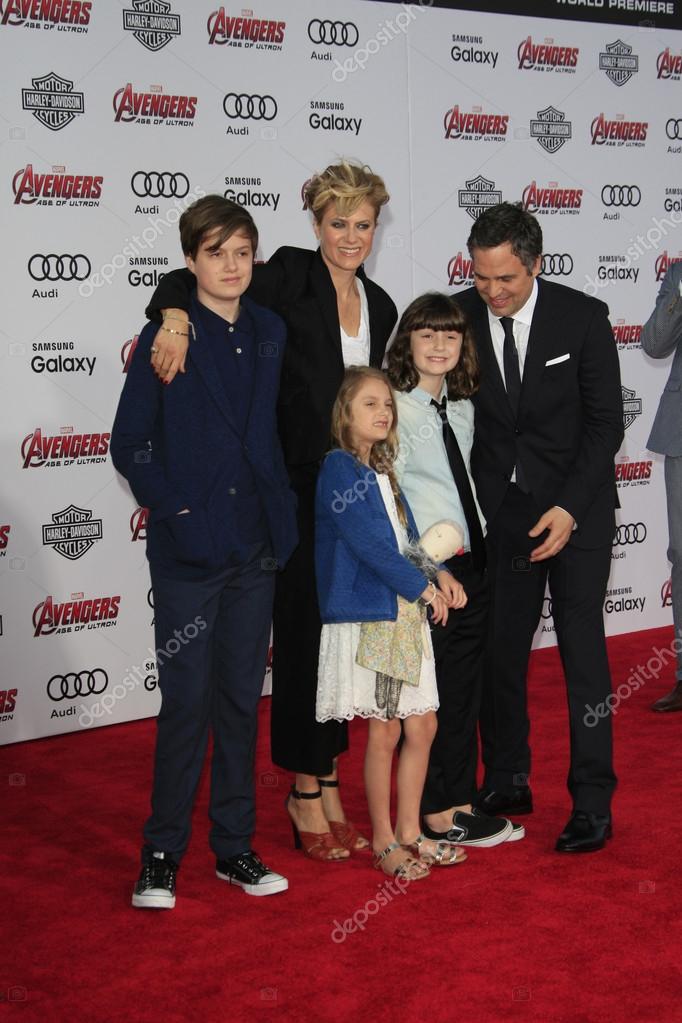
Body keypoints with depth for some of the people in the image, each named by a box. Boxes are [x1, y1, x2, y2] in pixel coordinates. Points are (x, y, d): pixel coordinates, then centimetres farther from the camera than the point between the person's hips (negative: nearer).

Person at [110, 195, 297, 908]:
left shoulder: (271, 334, 8)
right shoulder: (164, 340, -4)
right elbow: (130, 444, -4)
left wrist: (282, 514, 5)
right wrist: (175, 511, -10)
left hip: (255, 548, 4)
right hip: (188, 551, -4)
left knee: (240, 698, 11)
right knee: (186, 701, -1)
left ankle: (234, 845, 21)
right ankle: (162, 853, 12)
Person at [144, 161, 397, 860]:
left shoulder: (380, 305, 11)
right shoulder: (289, 276, -7)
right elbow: (185, 282, -11)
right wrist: (176, 319, -33)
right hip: (295, 487, -6)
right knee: (301, 630, 0)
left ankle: (326, 782, 23)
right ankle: (306, 791, 12)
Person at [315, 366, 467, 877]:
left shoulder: (383, 471, 15)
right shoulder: (339, 467, -10)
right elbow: (367, 542, -17)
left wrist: (439, 572, 0)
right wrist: (423, 586, -13)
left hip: (405, 613, 8)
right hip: (368, 615, -8)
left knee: (422, 726, 10)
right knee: (385, 734, 0)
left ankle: (409, 831, 23)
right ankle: (384, 841, 13)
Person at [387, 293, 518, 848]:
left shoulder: (463, 409, 11)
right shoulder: (396, 408, -10)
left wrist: (479, 545, 11)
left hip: (472, 563, 7)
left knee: (466, 692, 13)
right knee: (430, 695, 1)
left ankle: (460, 802, 24)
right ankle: (435, 813, 12)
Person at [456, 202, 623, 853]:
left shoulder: (582, 318, -10)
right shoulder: (460, 316, -5)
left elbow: (605, 423, -7)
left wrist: (569, 508, -17)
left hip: (576, 508, -2)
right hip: (499, 507, 2)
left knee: (582, 649, -4)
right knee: (499, 648, 2)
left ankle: (592, 802, 4)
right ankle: (506, 783, 18)